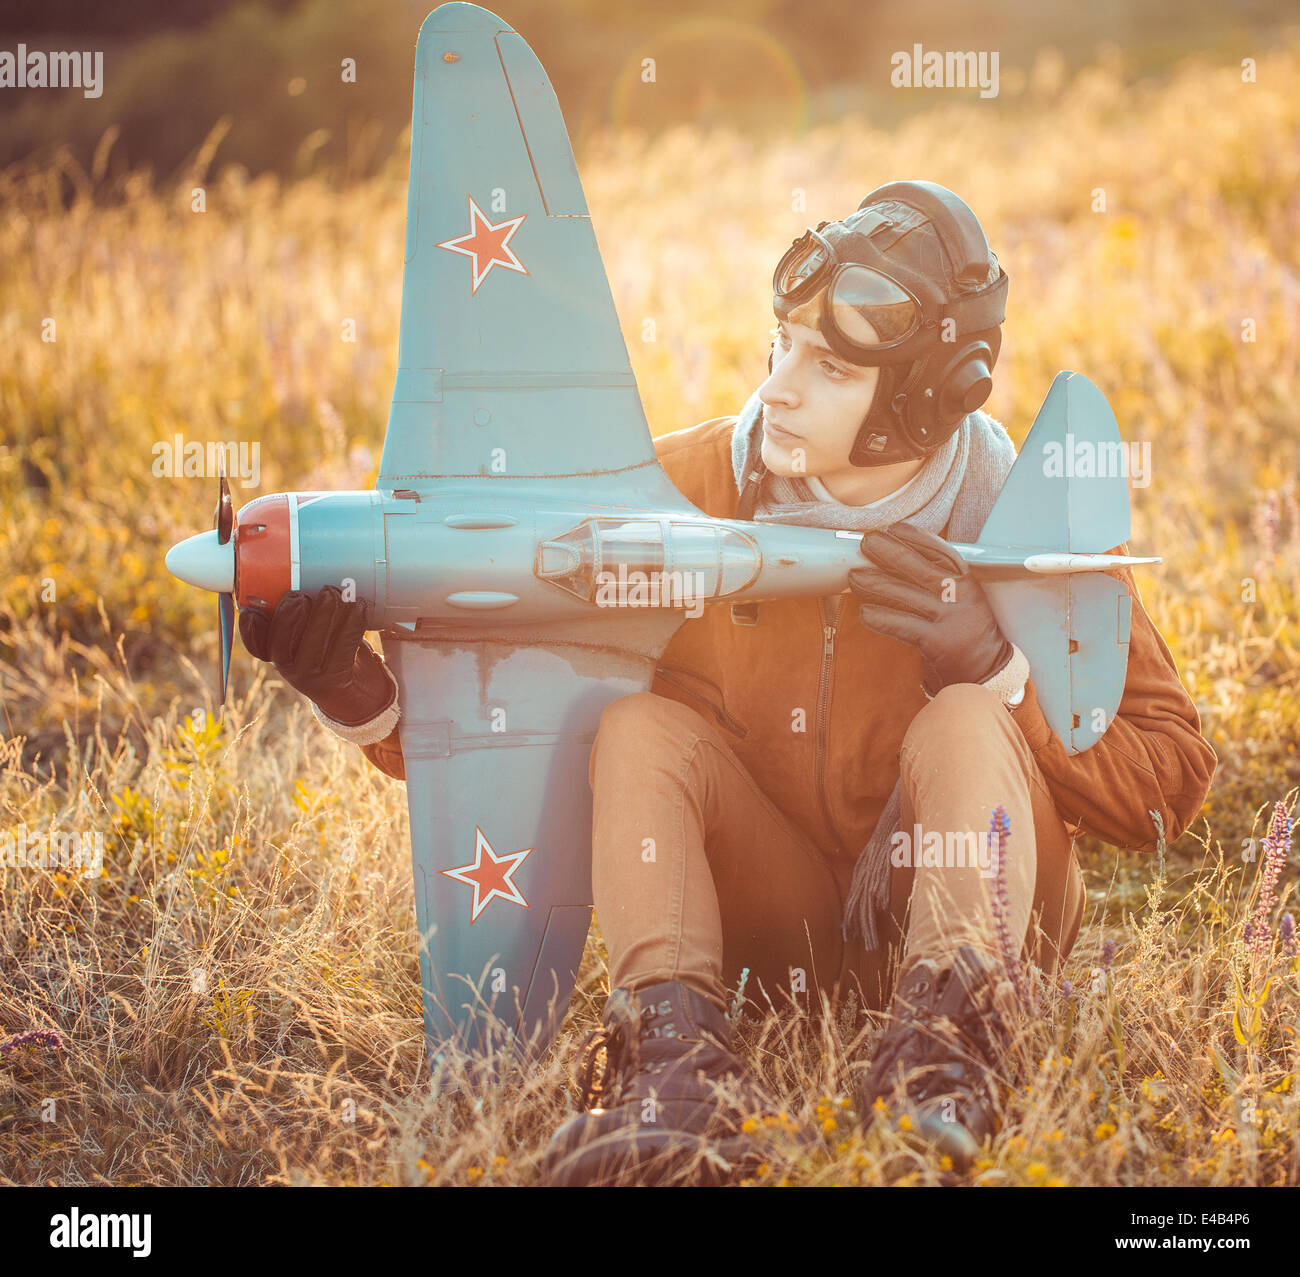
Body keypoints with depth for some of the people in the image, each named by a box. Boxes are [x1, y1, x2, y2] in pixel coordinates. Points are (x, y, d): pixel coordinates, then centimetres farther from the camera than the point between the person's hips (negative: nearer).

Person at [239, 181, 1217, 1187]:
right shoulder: (686, 491, -8)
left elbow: (1166, 788, -9)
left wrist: (991, 668, -23)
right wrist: (361, 695, -26)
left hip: (965, 913, -2)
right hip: (774, 933, 2)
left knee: (966, 724, -27)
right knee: (639, 727, -22)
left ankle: (946, 1049, -44)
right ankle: (680, 1058, -41)